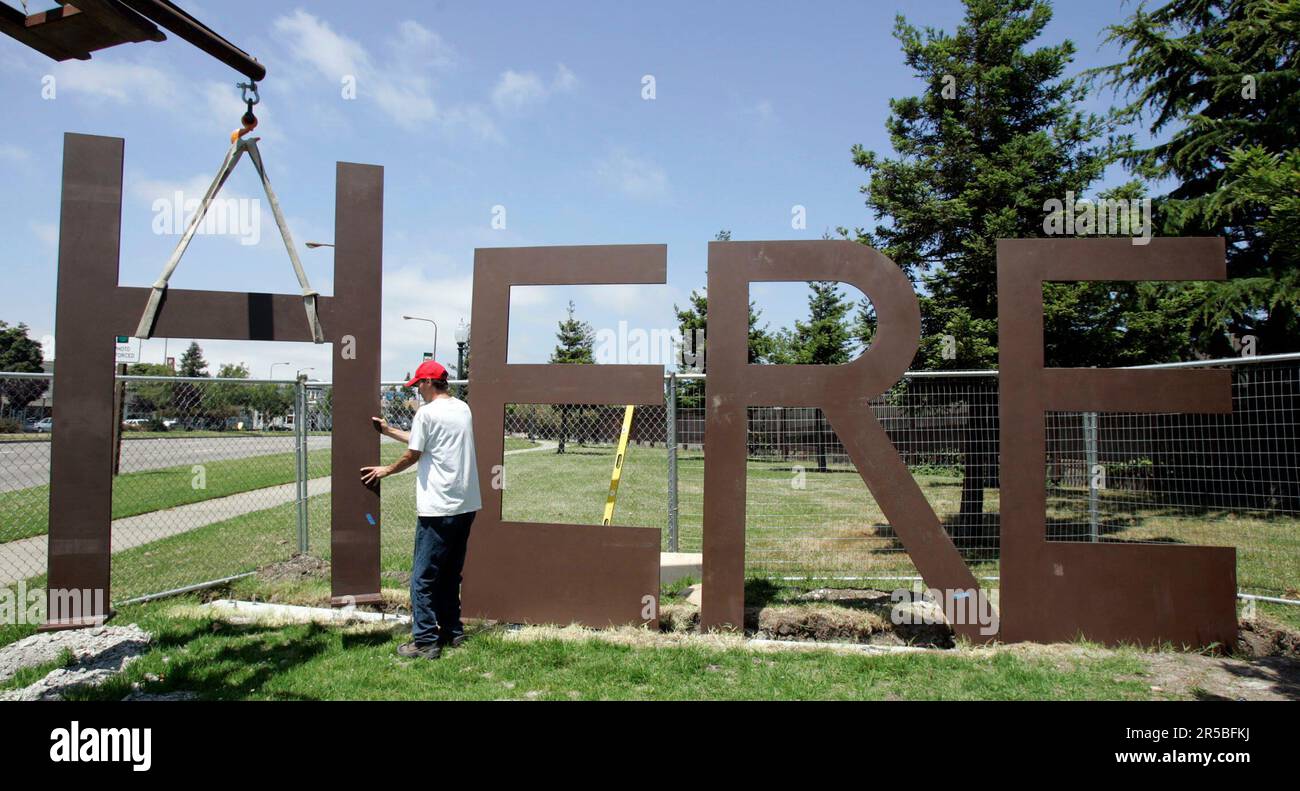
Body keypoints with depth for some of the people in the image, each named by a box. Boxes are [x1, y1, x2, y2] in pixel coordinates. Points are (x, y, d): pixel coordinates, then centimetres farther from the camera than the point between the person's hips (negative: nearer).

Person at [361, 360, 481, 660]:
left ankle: (426, 641, 4)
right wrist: (388, 430, 31)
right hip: (467, 506, 8)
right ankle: (452, 632, 25)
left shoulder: (427, 412, -11)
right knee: (451, 574, 18)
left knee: (423, 577, 1)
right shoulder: (463, 409, 13)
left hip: (438, 510, -8)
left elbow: (412, 455, -4)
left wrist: (385, 471, 15)